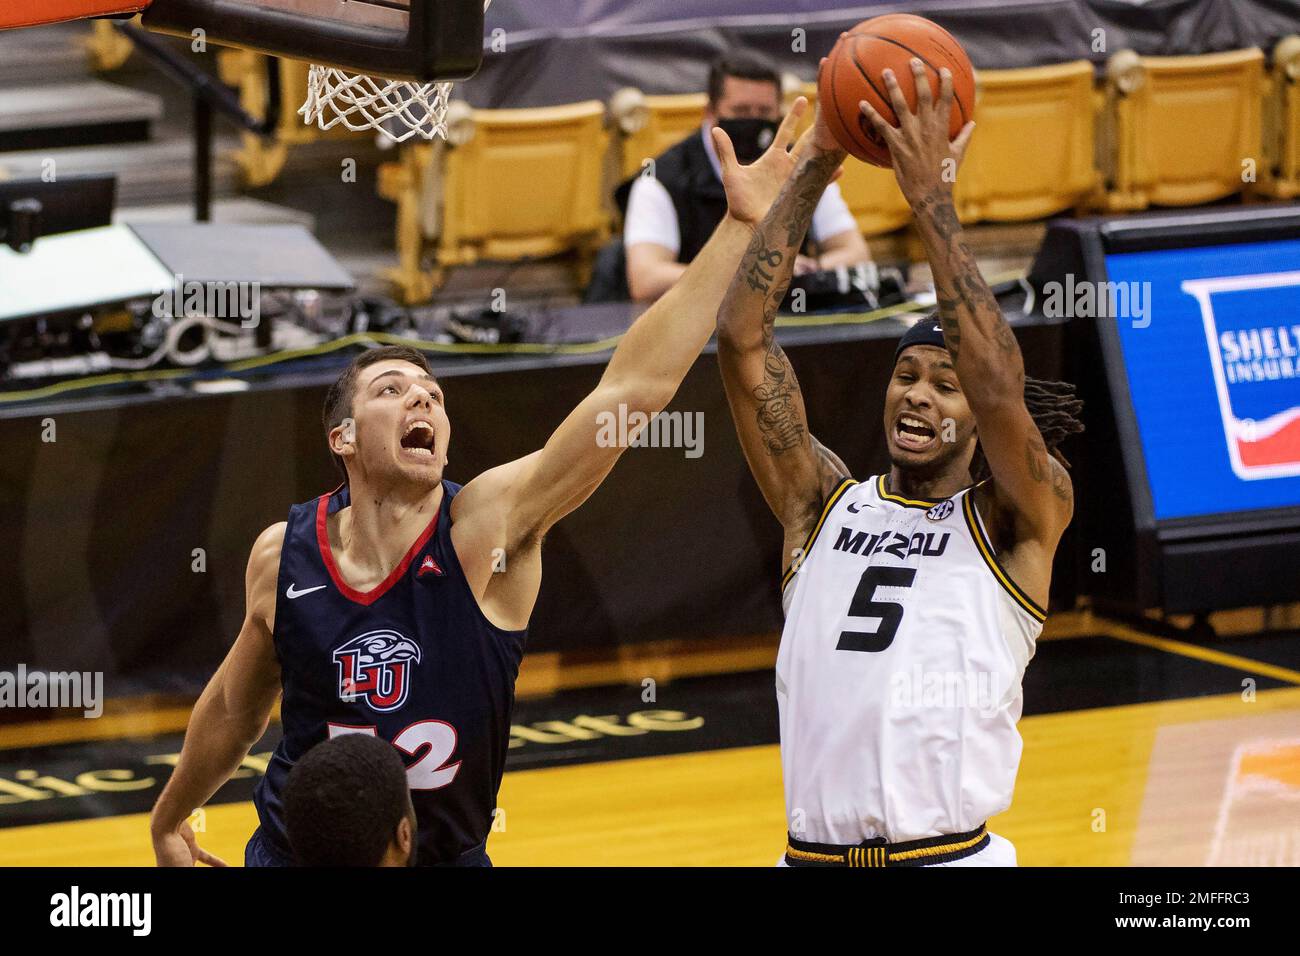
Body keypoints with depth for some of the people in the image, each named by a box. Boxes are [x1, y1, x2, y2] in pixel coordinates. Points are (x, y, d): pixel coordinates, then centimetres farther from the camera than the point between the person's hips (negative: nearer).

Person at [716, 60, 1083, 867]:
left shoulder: (1017, 524, 2)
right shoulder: (823, 505, 10)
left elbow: (999, 384, -16)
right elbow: (742, 337, 4)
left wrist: (932, 199, -13)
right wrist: (814, 168, 0)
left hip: (952, 856, -3)